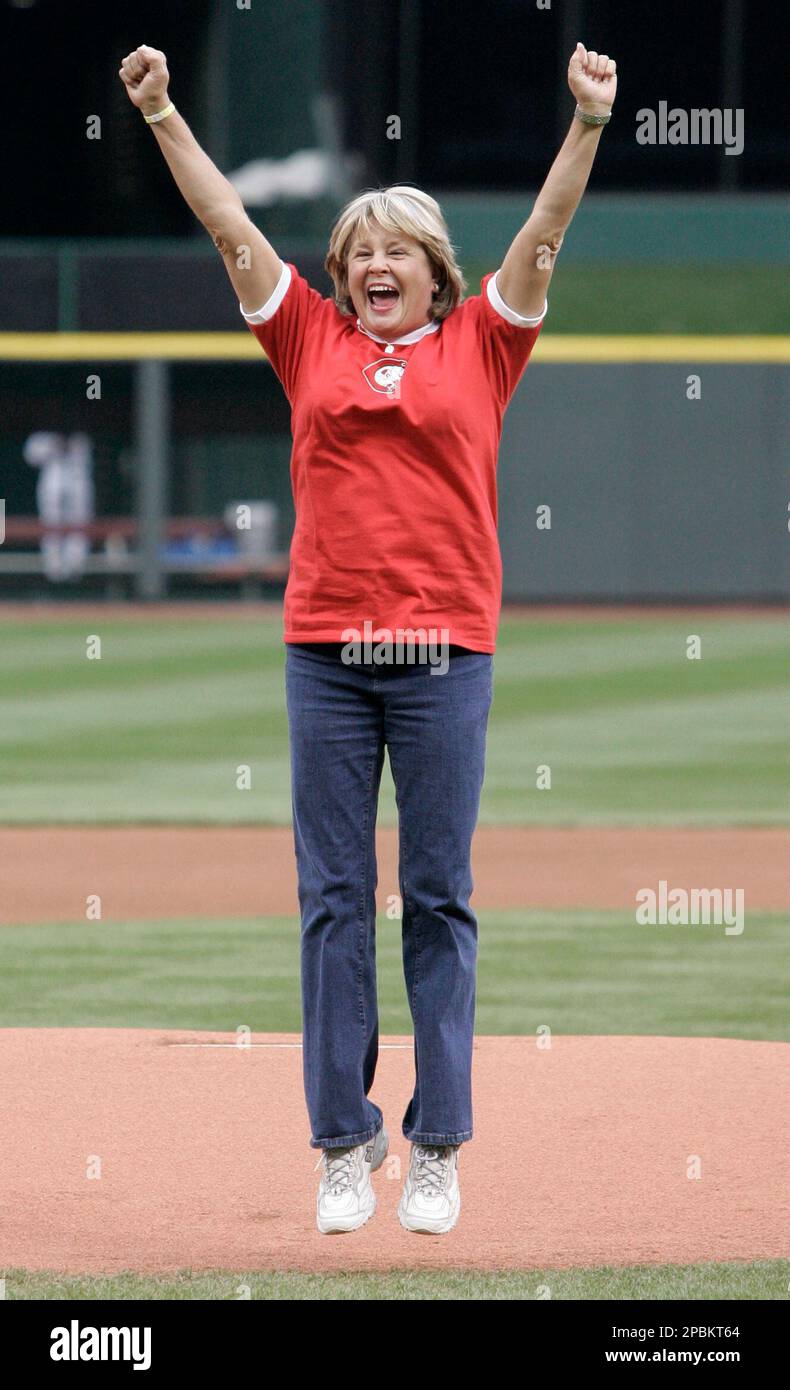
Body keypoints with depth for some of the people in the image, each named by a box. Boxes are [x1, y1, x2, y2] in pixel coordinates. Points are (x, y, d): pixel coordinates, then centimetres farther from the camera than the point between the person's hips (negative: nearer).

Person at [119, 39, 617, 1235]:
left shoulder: (479, 346, 7)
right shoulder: (314, 342, 11)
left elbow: (545, 231, 0)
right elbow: (229, 225, 9)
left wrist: (588, 121, -12)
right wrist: (162, 115, 4)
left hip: (448, 653, -1)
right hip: (327, 651, 2)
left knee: (440, 899, 1)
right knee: (334, 898, 2)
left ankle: (439, 1148, 5)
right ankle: (345, 1141, 6)